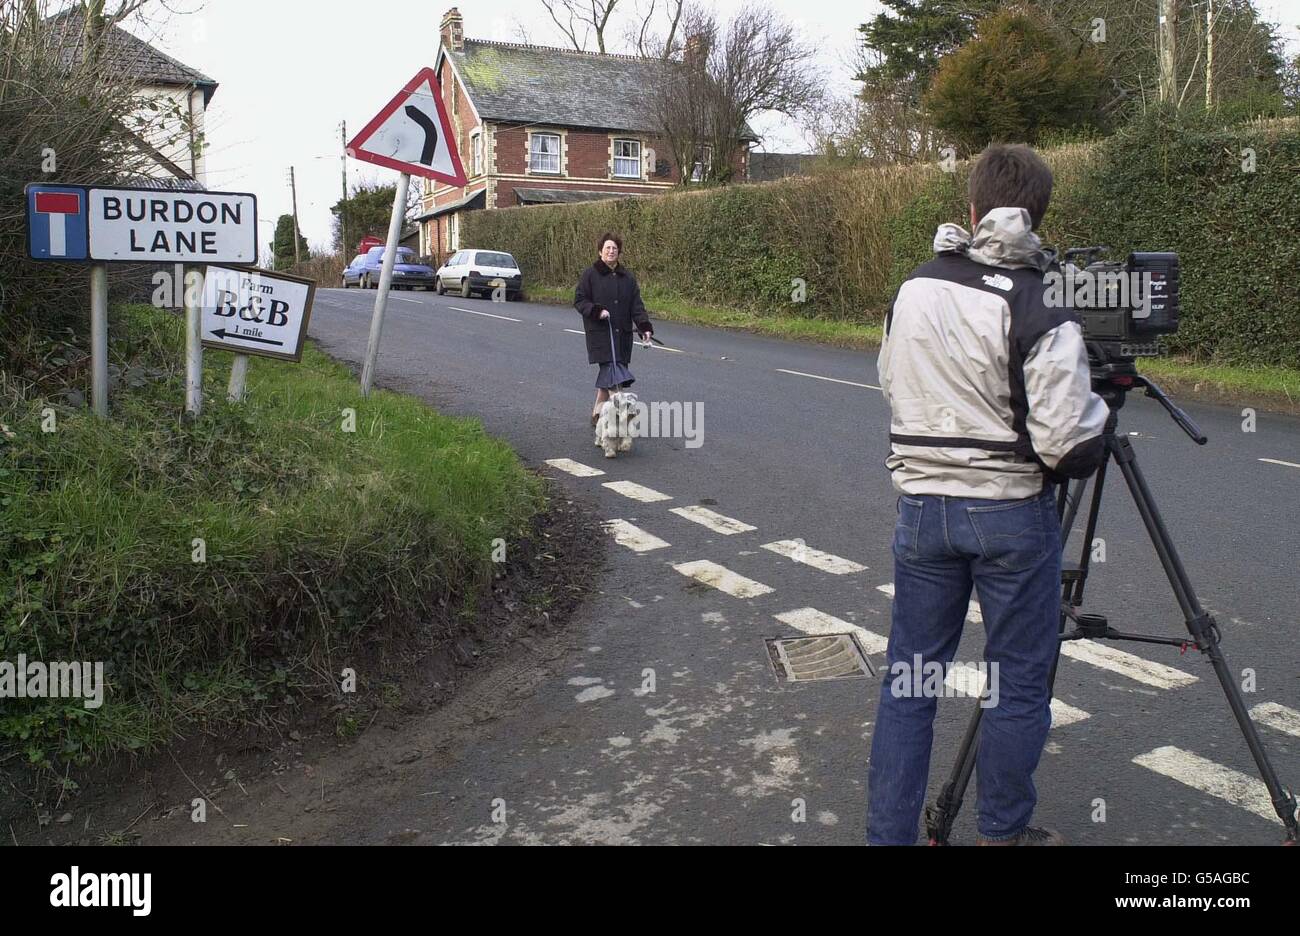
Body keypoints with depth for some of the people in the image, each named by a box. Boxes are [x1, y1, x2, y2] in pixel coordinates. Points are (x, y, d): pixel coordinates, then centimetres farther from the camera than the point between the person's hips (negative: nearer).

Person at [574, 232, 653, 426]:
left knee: (609, 373, 6)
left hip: (622, 334, 5)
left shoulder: (627, 277, 13)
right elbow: (579, 300, 0)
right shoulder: (590, 275, 0)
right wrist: (597, 311, -16)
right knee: (610, 369, -15)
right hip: (599, 332, -5)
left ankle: (598, 412, 17)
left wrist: (644, 327, -3)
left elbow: (636, 305, 10)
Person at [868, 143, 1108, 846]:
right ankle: (1003, 833, 27)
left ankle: (887, 833, 19)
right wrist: (1098, 418, 3)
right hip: (1012, 511, -4)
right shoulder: (1039, 306, -15)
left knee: (908, 677, 13)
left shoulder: (913, 289, 1)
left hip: (922, 505, 4)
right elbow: (1069, 443, -18)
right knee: (1019, 683, 13)